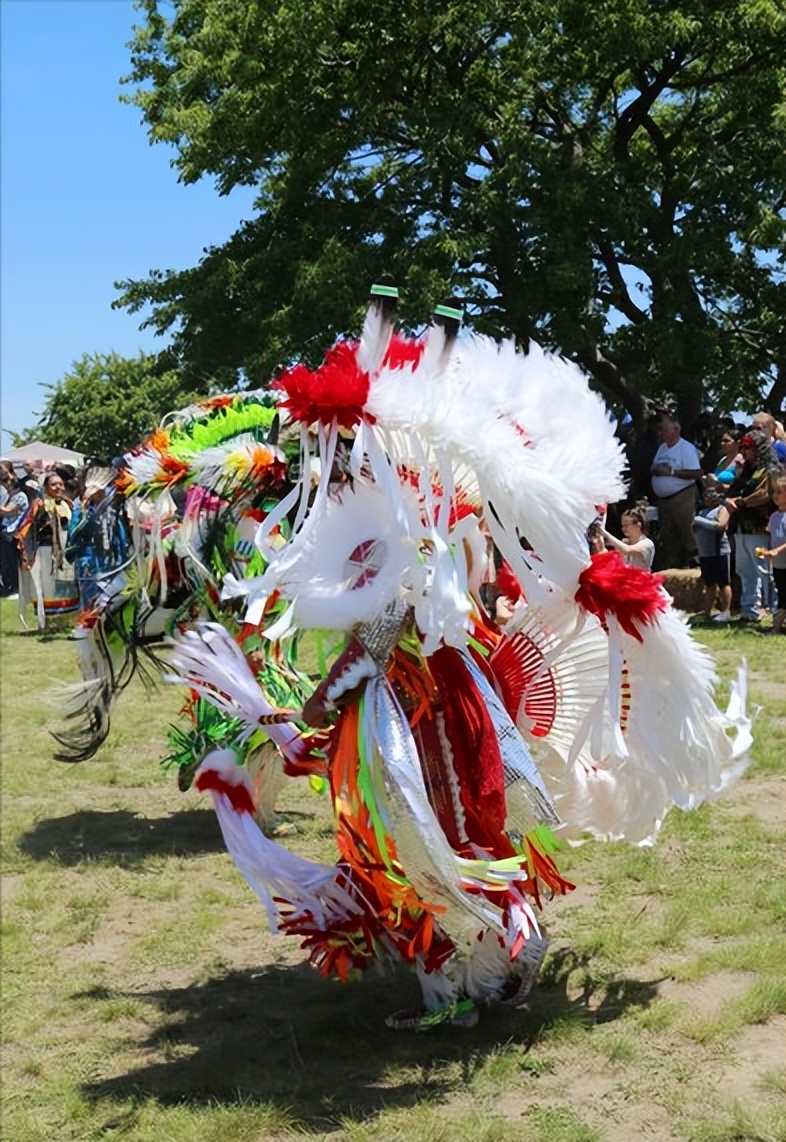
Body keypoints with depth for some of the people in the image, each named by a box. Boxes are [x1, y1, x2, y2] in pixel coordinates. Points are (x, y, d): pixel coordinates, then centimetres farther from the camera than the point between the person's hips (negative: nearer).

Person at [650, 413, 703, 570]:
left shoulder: (687, 448, -11)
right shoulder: (662, 448, 14)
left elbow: (697, 473, -18)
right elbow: (654, 469, 22)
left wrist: (672, 472, -21)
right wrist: (655, 469, -1)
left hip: (682, 498, -8)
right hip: (663, 499, 8)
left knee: (686, 534, -8)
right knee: (665, 539, 11)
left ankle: (693, 565, -1)